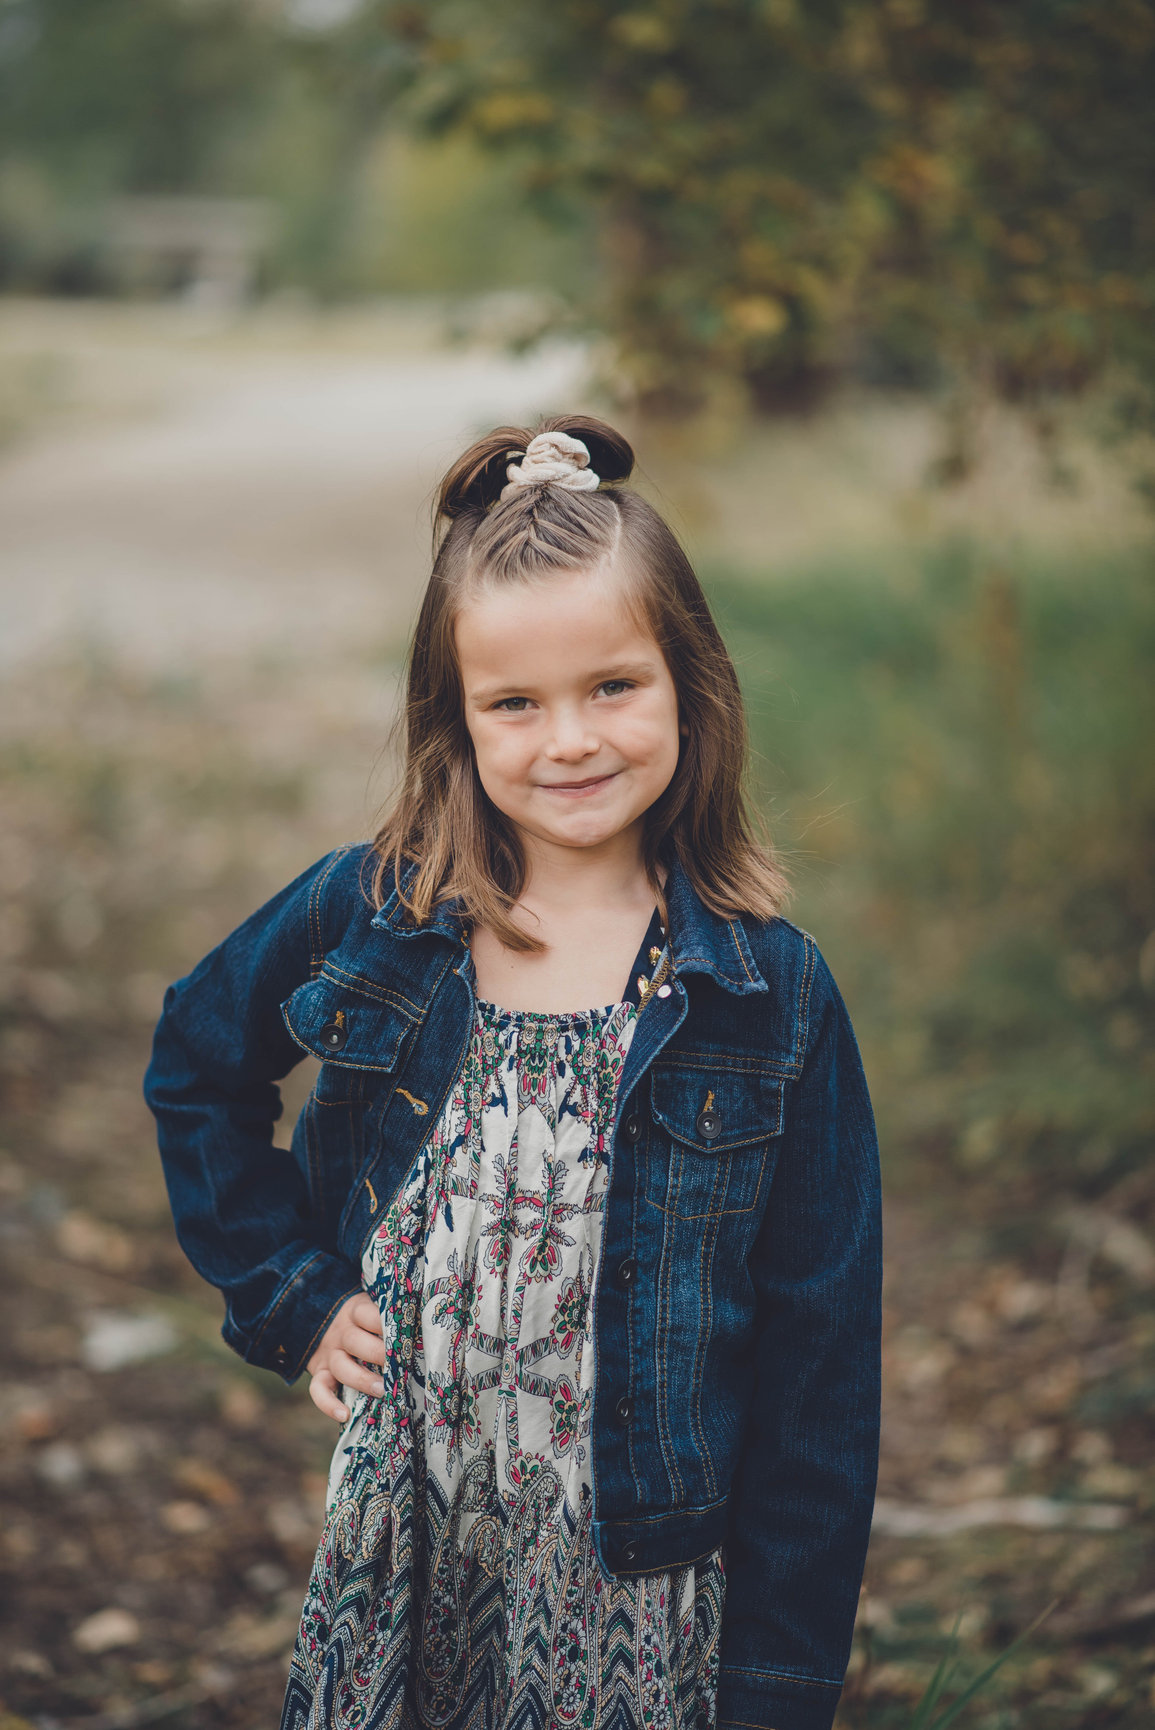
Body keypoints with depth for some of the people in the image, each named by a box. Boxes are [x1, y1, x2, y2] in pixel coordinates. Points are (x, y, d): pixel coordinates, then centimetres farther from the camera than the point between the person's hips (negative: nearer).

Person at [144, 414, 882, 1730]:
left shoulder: (773, 997, -11)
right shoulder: (360, 919, -6)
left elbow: (818, 1369, -8)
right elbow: (195, 1067, 15)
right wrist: (287, 1289, 4)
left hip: (641, 1580, -2)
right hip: (401, 1543, 2)